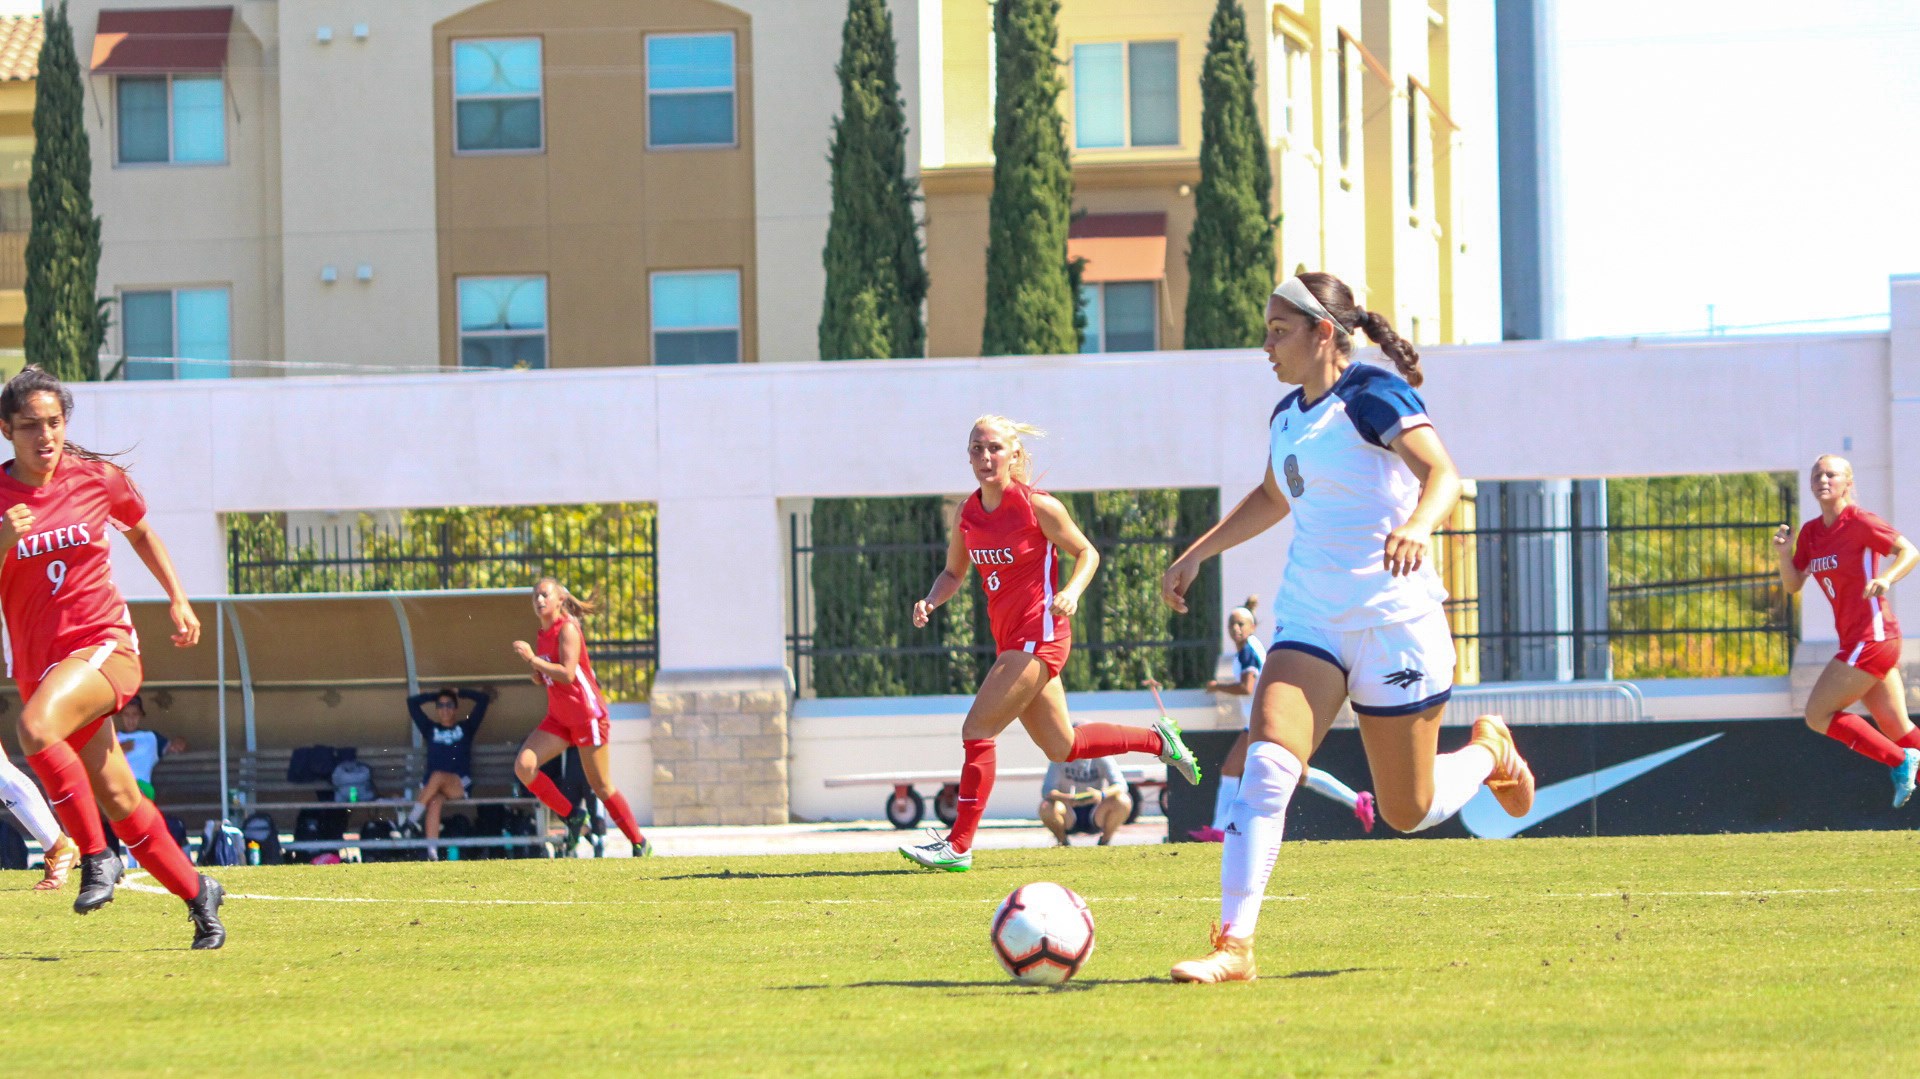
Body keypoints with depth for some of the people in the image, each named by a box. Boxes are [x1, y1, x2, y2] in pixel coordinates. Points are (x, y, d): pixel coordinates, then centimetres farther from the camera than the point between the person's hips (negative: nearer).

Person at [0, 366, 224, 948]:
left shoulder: (97, 479, 0)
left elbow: (141, 531, 21)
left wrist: (177, 598, 17)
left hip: (104, 645, -2)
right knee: (120, 803, 6)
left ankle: (97, 856, -21)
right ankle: (197, 892, 26)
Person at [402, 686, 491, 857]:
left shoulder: (465, 728, 17)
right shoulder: (430, 729, 20)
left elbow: (483, 700, 15)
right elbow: (412, 702, 20)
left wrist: (458, 693, 22)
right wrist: (436, 696, 25)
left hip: (460, 785, -1)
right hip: (431, 786, 1)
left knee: (438, 776, -36)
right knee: (434, 803, -35)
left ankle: (413, 817, -38)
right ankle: (432, 854, -50)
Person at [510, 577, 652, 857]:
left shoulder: (567, 629, -14)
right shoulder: (543, 635, 10)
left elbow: (567, 674, -25)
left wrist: (532, 659, -25)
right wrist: (536, 673, -2)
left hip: (587, 715, -8)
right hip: (559, 718, 8)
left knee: (600, 786, -1)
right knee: (523, 765, -12)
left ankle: (640, 844, 13)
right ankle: (572, 816, 2)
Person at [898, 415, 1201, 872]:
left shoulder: (1039, 507, -11)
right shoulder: (968, 512, 6)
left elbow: (1086, 553, -1)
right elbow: (953, 573, 17)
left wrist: (1071, 592, -19)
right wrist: (931, 602, -3)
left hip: (1039, 637, -8)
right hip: (1009, 639, 8)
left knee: (977, 730, -15)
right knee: (1062, 747, 17)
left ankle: (958, 844, -11)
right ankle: (1157, 739, 36)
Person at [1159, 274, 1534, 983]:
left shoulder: (1373, 395, -11)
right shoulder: (1288, 416, 12)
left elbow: (1440, 473, -24)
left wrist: (1417, 525, -45)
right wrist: (1197, 554, 30)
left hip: (1391, 619, -6)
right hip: (1310, 622, 6)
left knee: (1408, 812, 3)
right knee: (1267, 766, -18)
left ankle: (1489, 750, 36)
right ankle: (1234, 945, -23)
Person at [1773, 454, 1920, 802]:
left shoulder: (1859, 522, -10)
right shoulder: (1810, 532, 12)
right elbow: (1793, 584, 12)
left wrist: (1885, 580, -32)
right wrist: (1783, 554, -7)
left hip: (1871, 639, -8)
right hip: (1855, 640, 8)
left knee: (1818, 715, -9)